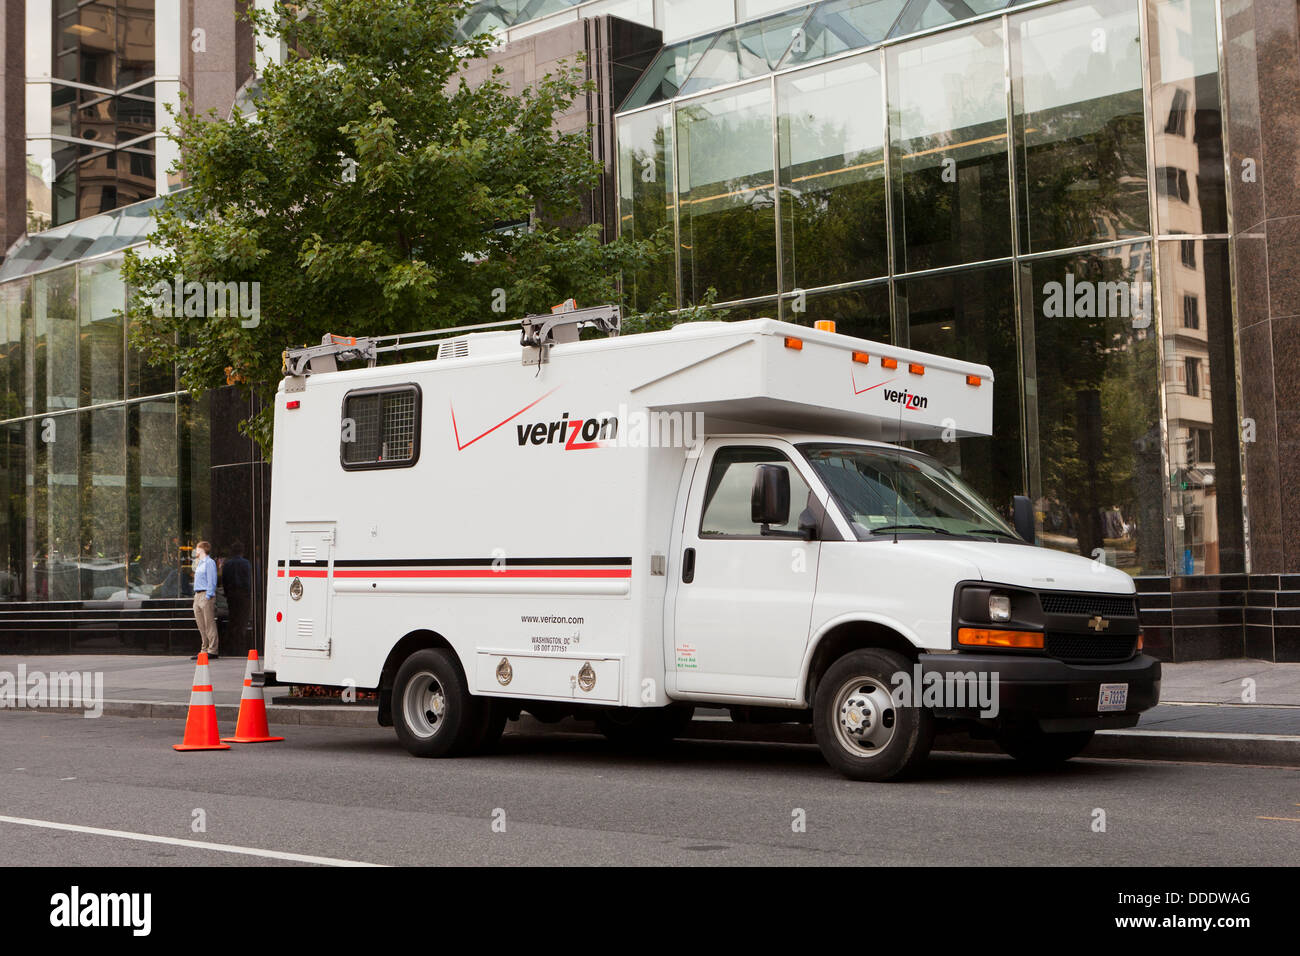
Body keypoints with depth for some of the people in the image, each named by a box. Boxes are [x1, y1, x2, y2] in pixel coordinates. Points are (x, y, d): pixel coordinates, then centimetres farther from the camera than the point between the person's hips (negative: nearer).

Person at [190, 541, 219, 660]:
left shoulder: (209, 563, -8)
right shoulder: (199, 563, 21)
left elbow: (212, 581, -13)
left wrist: (208, 596, -18)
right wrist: (197, 596, 16)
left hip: (206, 595, -9)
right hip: (197, 596, 9)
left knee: (209, 625, -8)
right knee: (201, 625, 10)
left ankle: (212, 651, -9)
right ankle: (204, 649, 14)